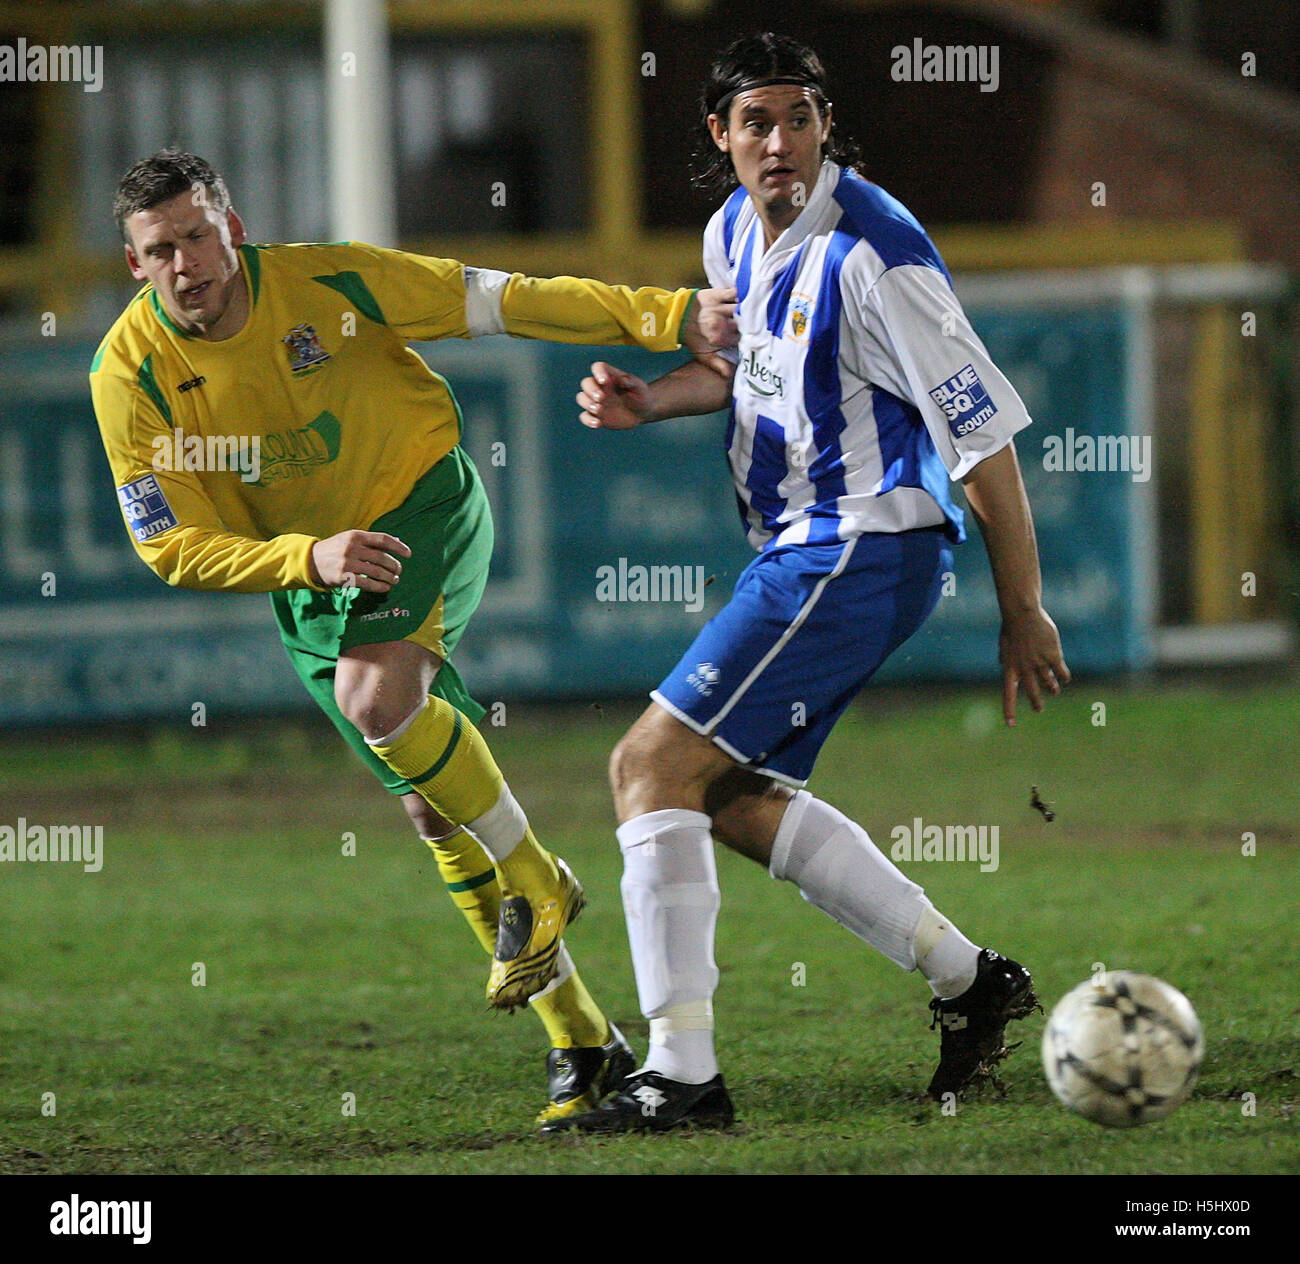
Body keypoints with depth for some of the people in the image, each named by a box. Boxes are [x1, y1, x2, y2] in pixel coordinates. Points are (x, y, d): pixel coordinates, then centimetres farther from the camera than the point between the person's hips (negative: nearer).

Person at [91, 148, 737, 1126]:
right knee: (435, 804, 2)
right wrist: (309, 559, -27)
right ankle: (582, 1041, 11)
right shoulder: (131, 375, -14)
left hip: (427, 510, -3)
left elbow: (497, 302, -10)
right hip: (305, 578, 3)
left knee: (374, 695, -32)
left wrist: (666, 315, -13)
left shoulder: (326, 282, -18)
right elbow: (173, 548, -12)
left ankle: (536, 881, -9)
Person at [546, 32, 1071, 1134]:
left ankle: (682, 1076, -14)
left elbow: (985, 433, -17)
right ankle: (969, 979, 20)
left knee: (652, 768, -13)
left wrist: (1024, 615, -14)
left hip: (858, 555, -10)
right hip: (801, 551, 10)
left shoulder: (872, 256, -20)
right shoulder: (738, 231, 7)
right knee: (738, 801, 13)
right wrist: (647, 402, 8)